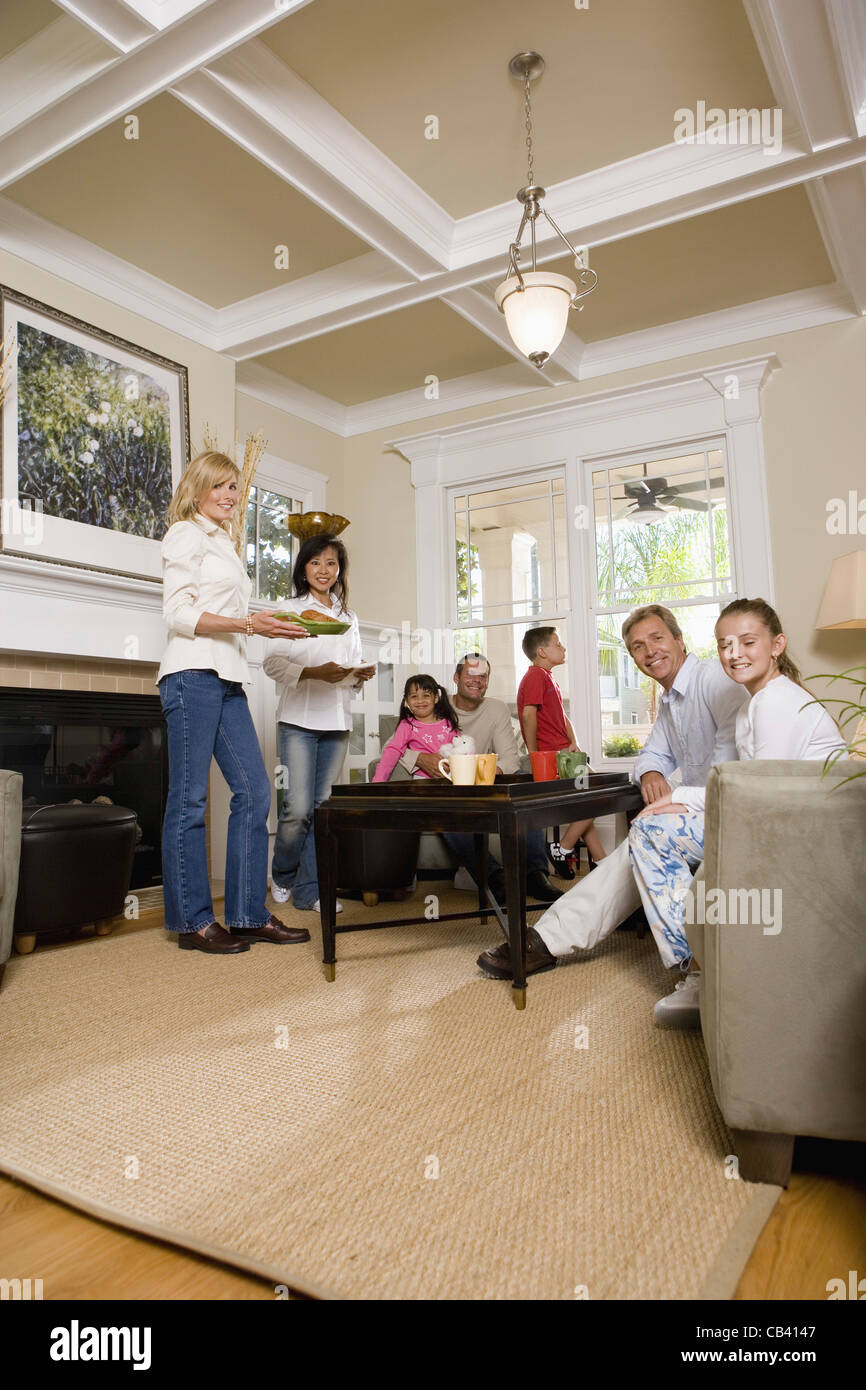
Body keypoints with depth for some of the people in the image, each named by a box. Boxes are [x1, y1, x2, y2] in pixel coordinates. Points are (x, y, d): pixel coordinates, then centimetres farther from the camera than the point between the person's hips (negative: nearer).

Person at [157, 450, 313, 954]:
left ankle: (250, 914, 10)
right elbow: (179, 614, -10)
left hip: (227, 678, 8)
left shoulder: (224, 544, 25)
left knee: (254, 792, 3)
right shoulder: (186, 534, 1)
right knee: (190, 799, -3)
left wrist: (275, 626, 10)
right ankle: (194, 921, 5)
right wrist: (246, 623, -17)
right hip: (194, 673, -8)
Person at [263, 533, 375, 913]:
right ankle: (282, 875, 16)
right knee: (298, 808, -10)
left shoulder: (349, 618, 19)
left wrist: (360, 675, -3)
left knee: (323, 807, 4)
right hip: (299, 718, -4)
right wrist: (313, 673, -19)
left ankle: (309, 890, 11)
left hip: (336, 721, 5)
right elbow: (272, 663, -6)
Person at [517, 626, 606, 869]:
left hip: (563, 754, 11)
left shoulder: (548, 677, 24)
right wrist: (535, 756, -19)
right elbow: (528, 714, -22)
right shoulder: (536, 676, -11)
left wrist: (574, 743, 6)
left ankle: (602, 863, 17)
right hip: (552, 756, -11)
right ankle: (562, 849, -6)